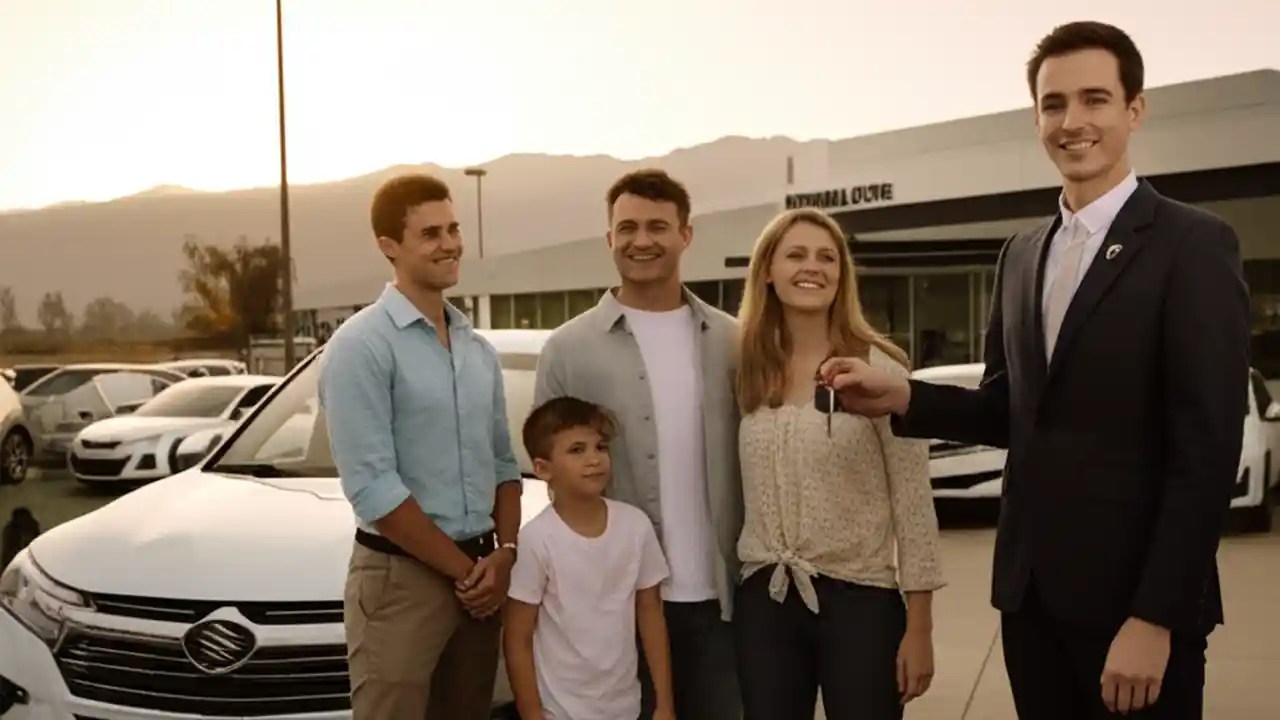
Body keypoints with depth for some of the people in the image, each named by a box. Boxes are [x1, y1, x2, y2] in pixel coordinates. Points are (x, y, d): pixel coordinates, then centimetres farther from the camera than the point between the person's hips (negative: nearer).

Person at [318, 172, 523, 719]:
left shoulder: (478, 348, 11)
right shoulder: (362, 345, -11)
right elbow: (371, 486, -18)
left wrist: (503, 553, -4)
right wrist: (464, 568, -12)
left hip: (481, 576, 6)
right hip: (400, 577, -6)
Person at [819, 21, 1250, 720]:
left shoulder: (1193, 244, -9)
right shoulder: (1021, 253, 11)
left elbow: (1207, 448, -13)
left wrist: (1155, 617, -17)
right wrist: (902, 396, -5)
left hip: (1134, 594, -5)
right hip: (1031, 590, 6)